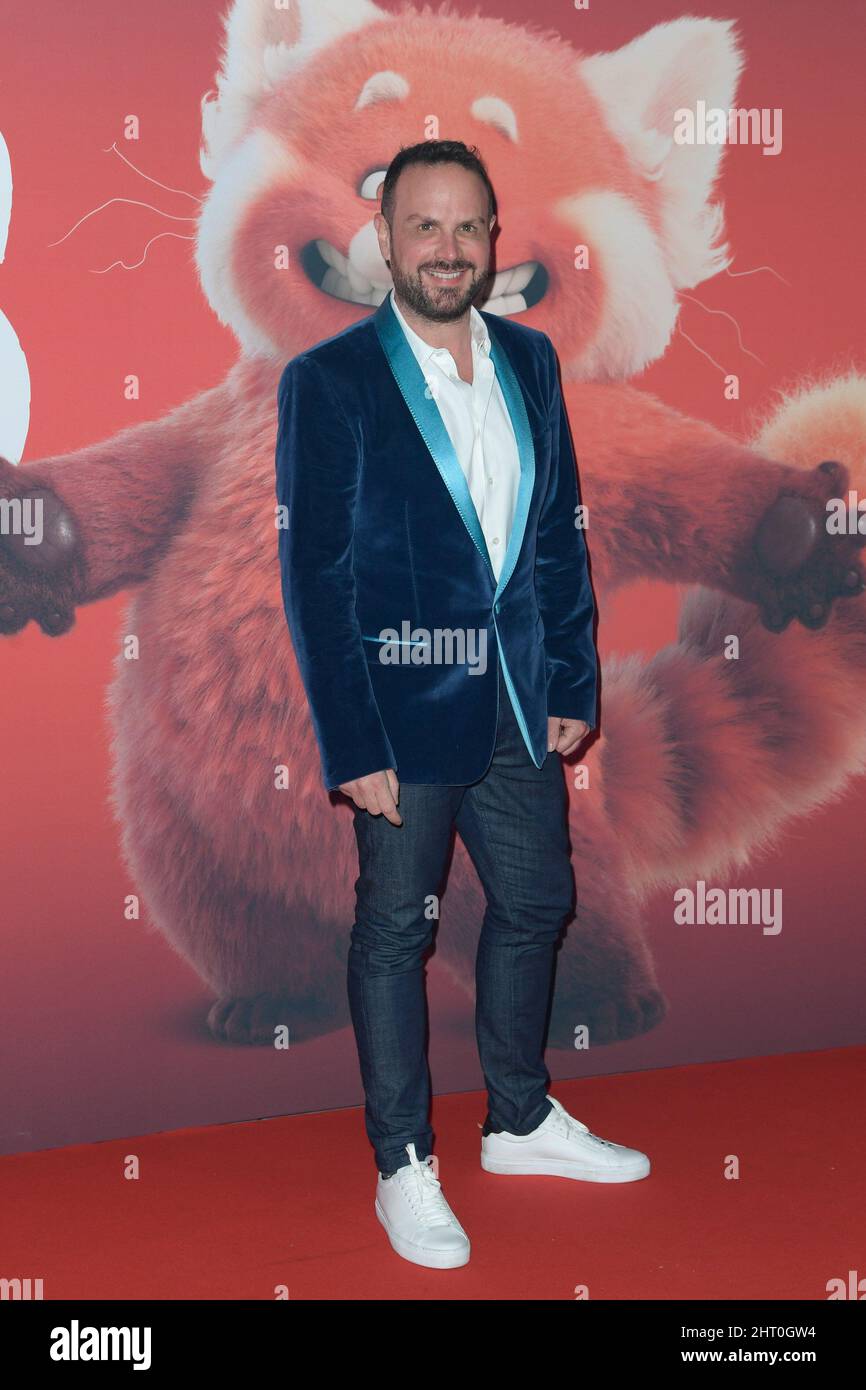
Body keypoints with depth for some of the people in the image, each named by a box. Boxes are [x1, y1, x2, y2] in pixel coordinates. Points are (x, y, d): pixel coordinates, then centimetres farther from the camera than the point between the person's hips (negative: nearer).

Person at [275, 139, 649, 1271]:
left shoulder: (530, 359, 6)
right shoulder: (329, 380, -10)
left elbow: (561, 530, 10)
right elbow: (316, 577, -12)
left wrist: (575, 682, 6)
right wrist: (353, 745, -15)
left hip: (520, 701, 6)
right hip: (403, 707, -5)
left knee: (535, 904, 17)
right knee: (395, 931, 8)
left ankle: (521, 1121, 38)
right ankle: (405, 1168, 25)